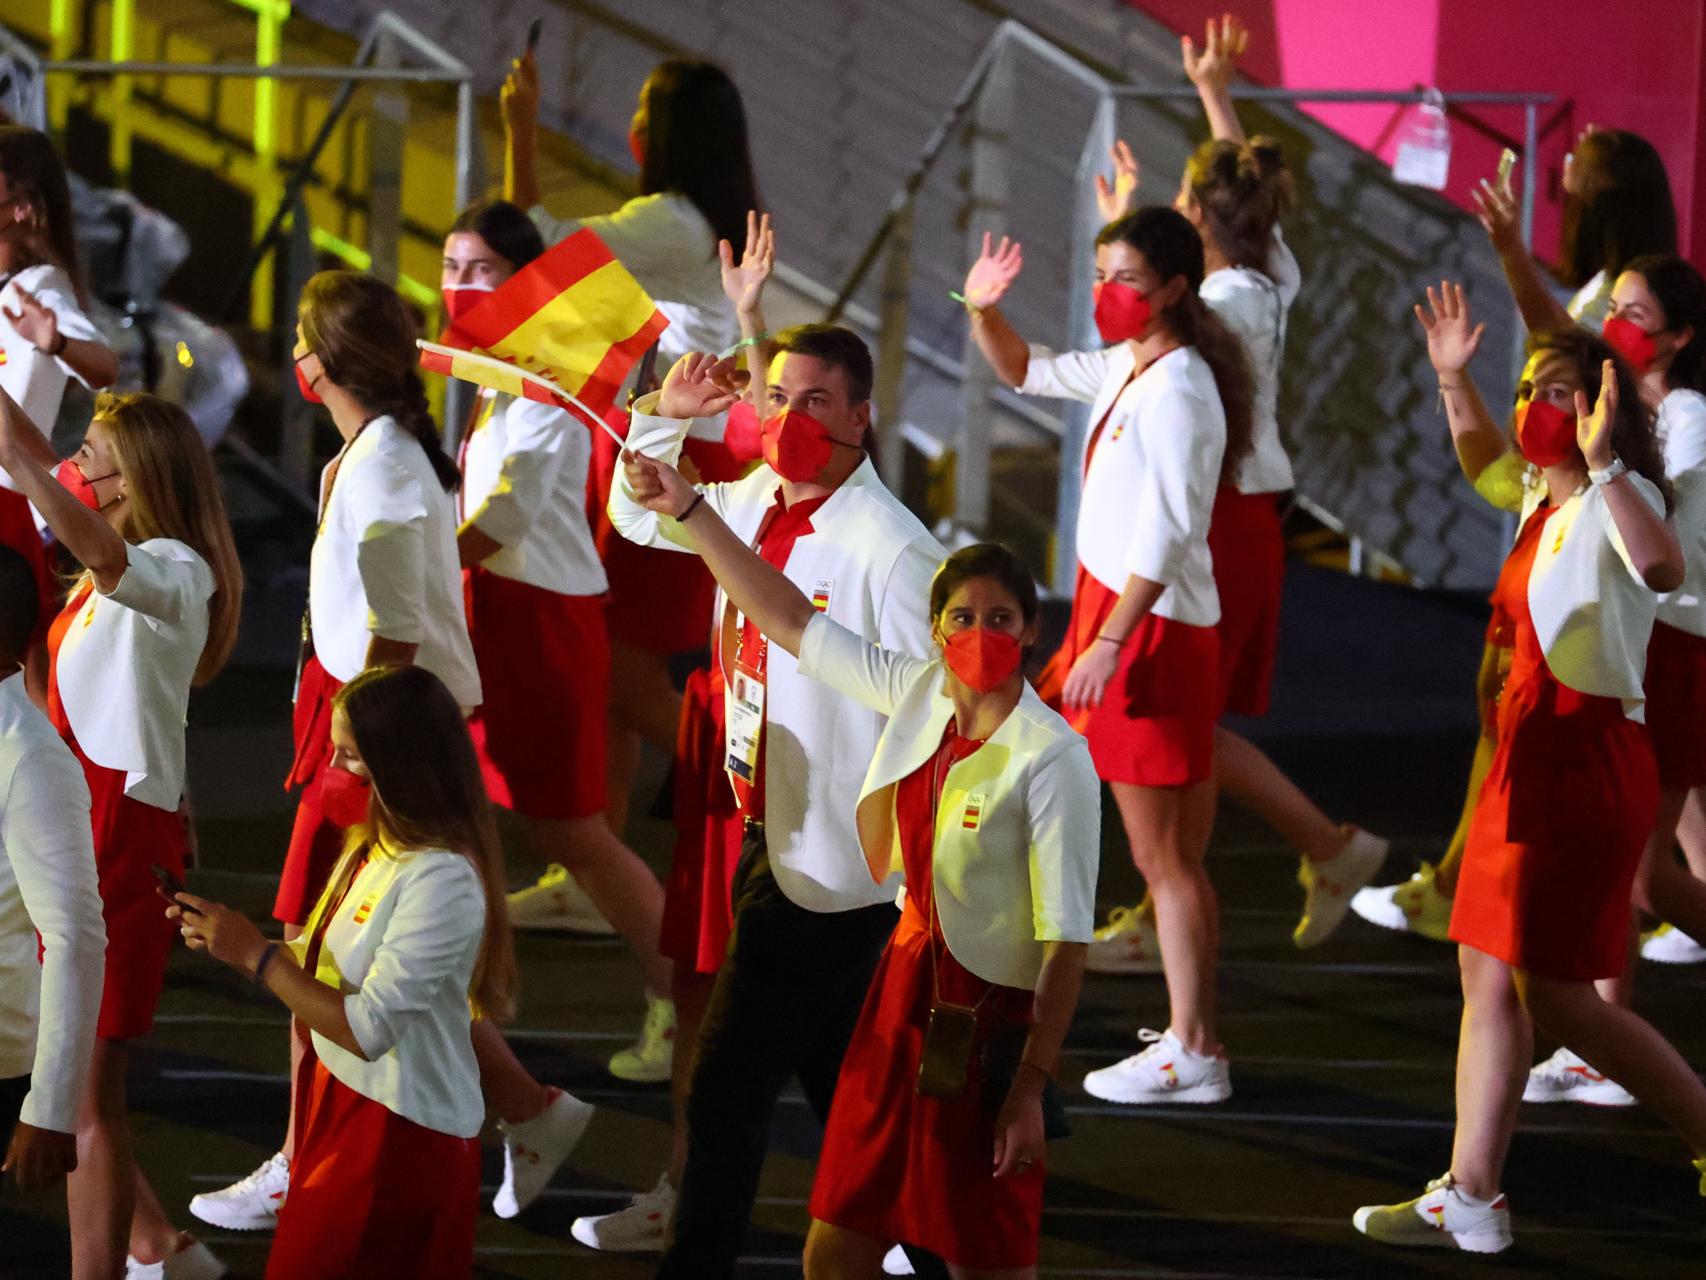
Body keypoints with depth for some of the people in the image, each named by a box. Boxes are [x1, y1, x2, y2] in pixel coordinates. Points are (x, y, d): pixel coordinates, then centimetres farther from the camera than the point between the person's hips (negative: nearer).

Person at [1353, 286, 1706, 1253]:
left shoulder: (1617, 500, -15)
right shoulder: (1544, 501, 12)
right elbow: (1482, 455, 38)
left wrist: (1602, 461, -42)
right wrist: (1453, 377, 29)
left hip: (1589, 762, -10)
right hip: (1531, 755, 10)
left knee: (1556, 994, -5)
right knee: (1490, 975, 10)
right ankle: (1471, 1199, 13)